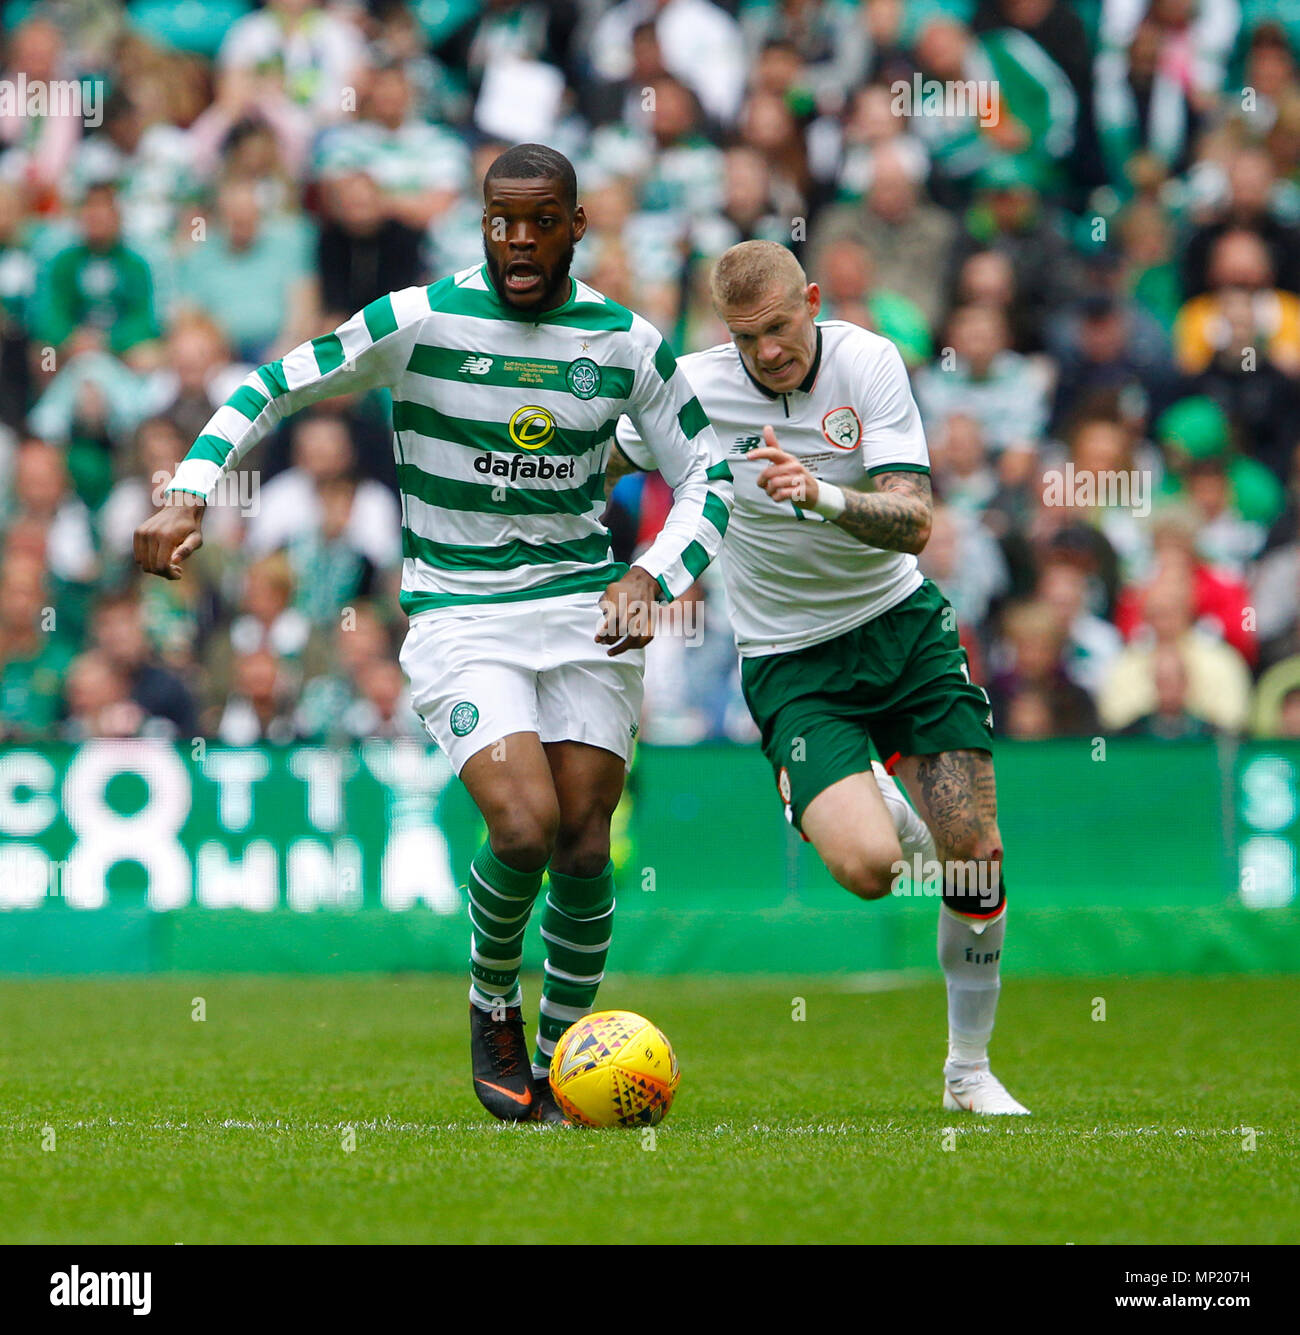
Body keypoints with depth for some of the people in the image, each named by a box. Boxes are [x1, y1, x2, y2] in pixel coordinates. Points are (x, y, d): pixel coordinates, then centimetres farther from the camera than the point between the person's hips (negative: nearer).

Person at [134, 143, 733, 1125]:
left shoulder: (628, 342, 1)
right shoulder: (421, 321, -8)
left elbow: (707, 476, 9)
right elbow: (271, 388, -1)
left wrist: (652, 576, -8)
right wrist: (189, 496, -14)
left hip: (584, 604, 3)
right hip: (457, 615, -3)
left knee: (583, 847, -4)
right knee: (524, 828, -21)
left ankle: (560, 1060, 17)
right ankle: (493, 1009, 8)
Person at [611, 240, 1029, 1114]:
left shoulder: (869, 363, -11)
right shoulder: (694, 390, -11)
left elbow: (914, 523, -20)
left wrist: (821, 494, -36)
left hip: (904, 624, 2)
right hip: (791, 664, -1)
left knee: (977, 856, -5)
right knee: (867, 867, -21)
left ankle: (970, 1073, 15)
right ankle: (873, 802, 19)